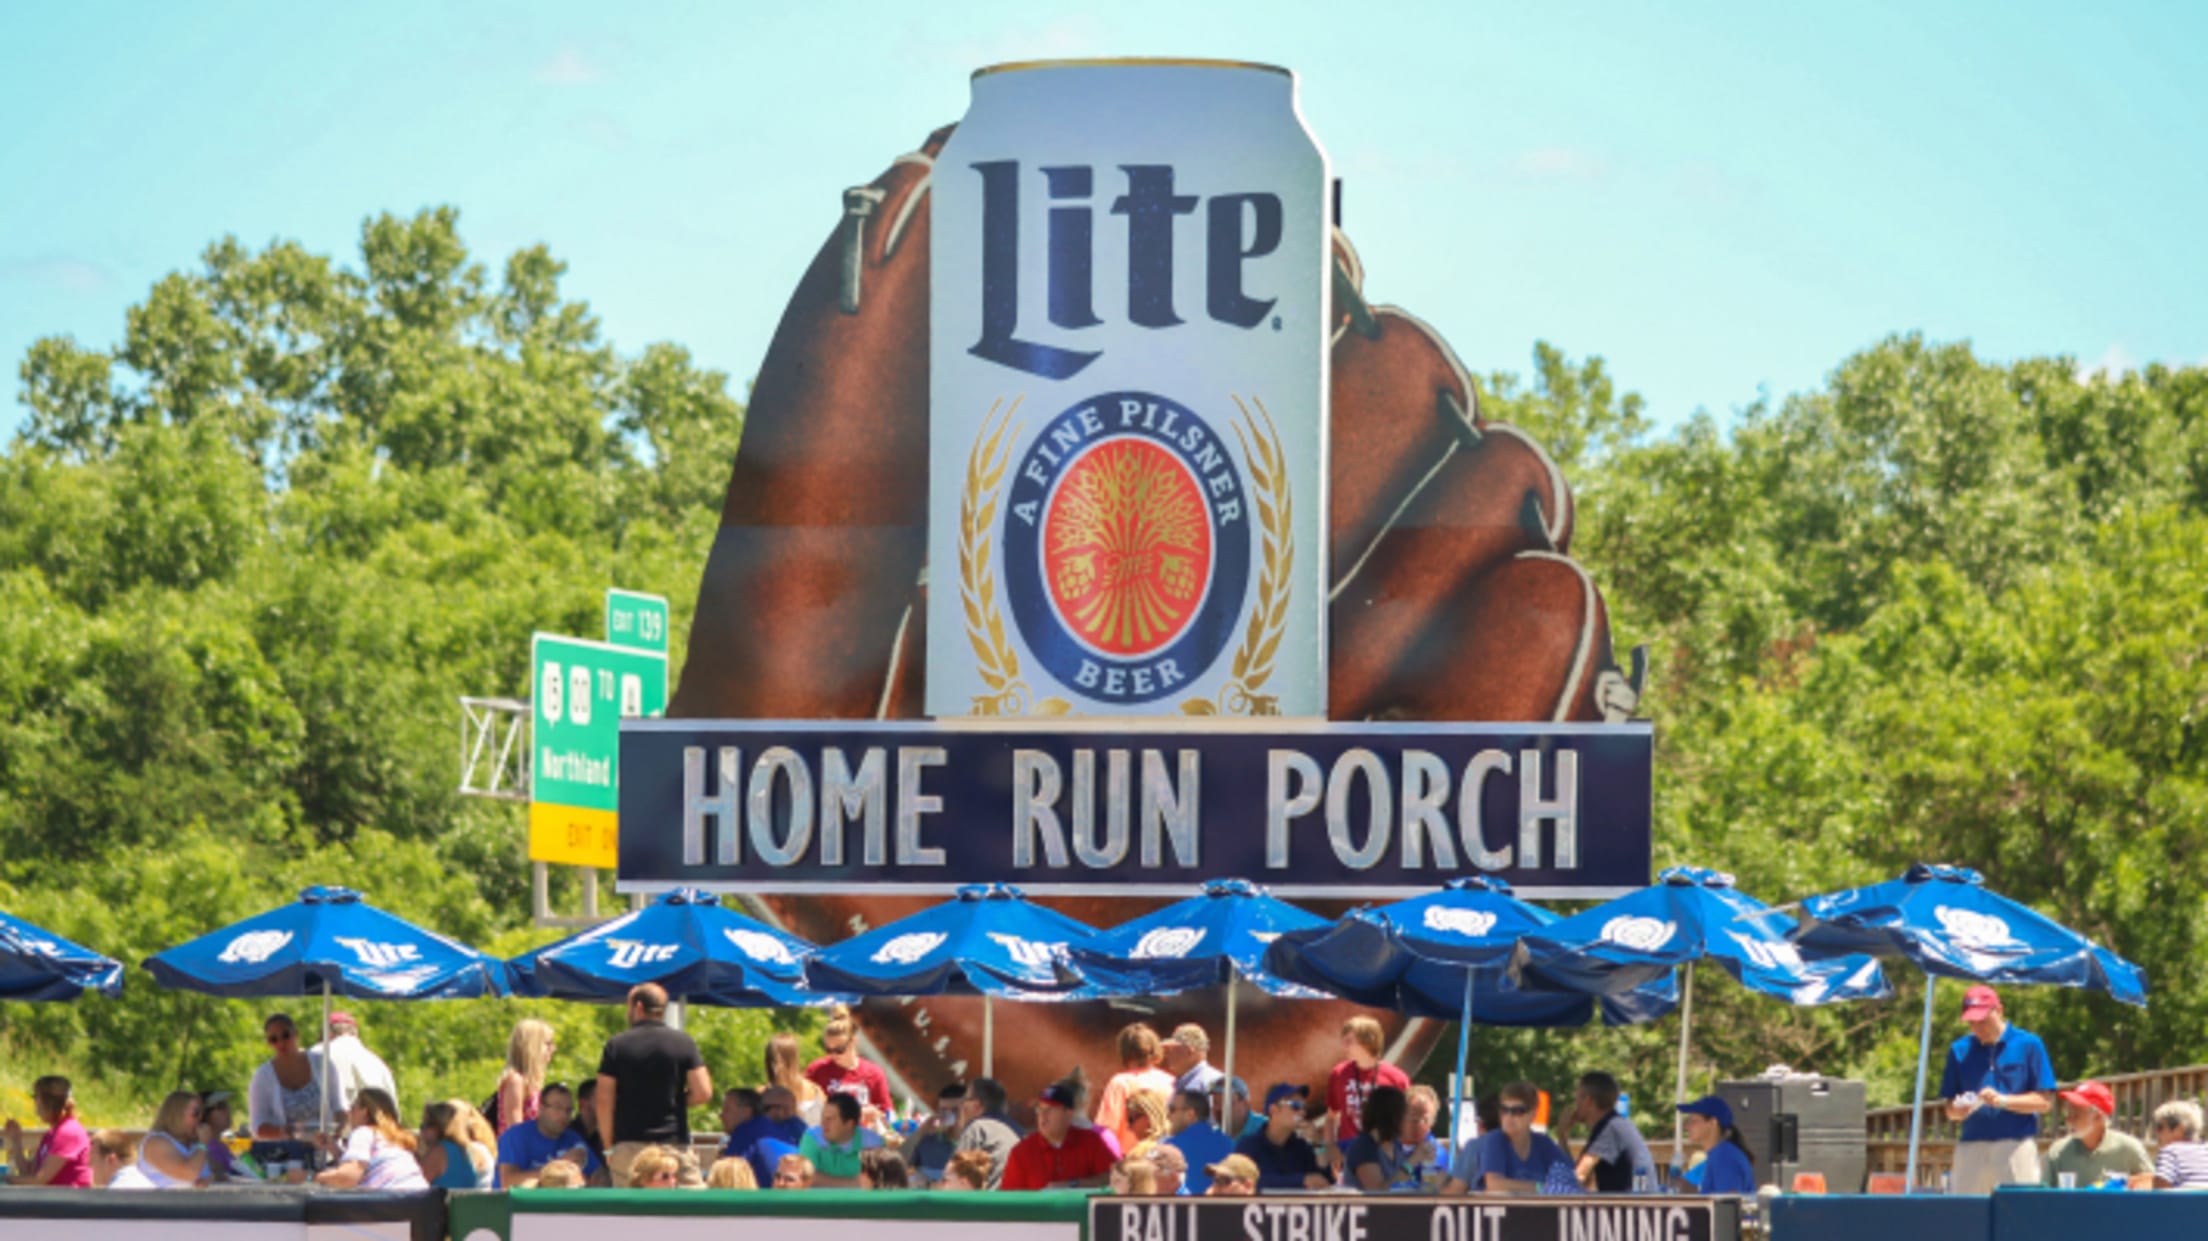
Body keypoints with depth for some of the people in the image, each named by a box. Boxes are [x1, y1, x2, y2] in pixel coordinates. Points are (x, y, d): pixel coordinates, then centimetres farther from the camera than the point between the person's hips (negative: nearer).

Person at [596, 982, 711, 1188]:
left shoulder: (617, 1045, 1)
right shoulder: (683, 1043, 1)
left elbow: (604, 1100, 0)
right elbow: (702, 1092, -5)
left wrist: (609, 1147, 7)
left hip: (628, 1144, 0)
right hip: (674, 1143, 0)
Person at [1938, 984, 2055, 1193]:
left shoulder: (2029, 1045, 4)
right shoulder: (1960, 1051, 13)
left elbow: (2045, 1102, 0)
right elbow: (1950, 1110, 14)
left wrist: (2003, 1101, -13)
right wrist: (1958, 1110, -10)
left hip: (2017, 1144, -3)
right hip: (1971, 1146, 3)